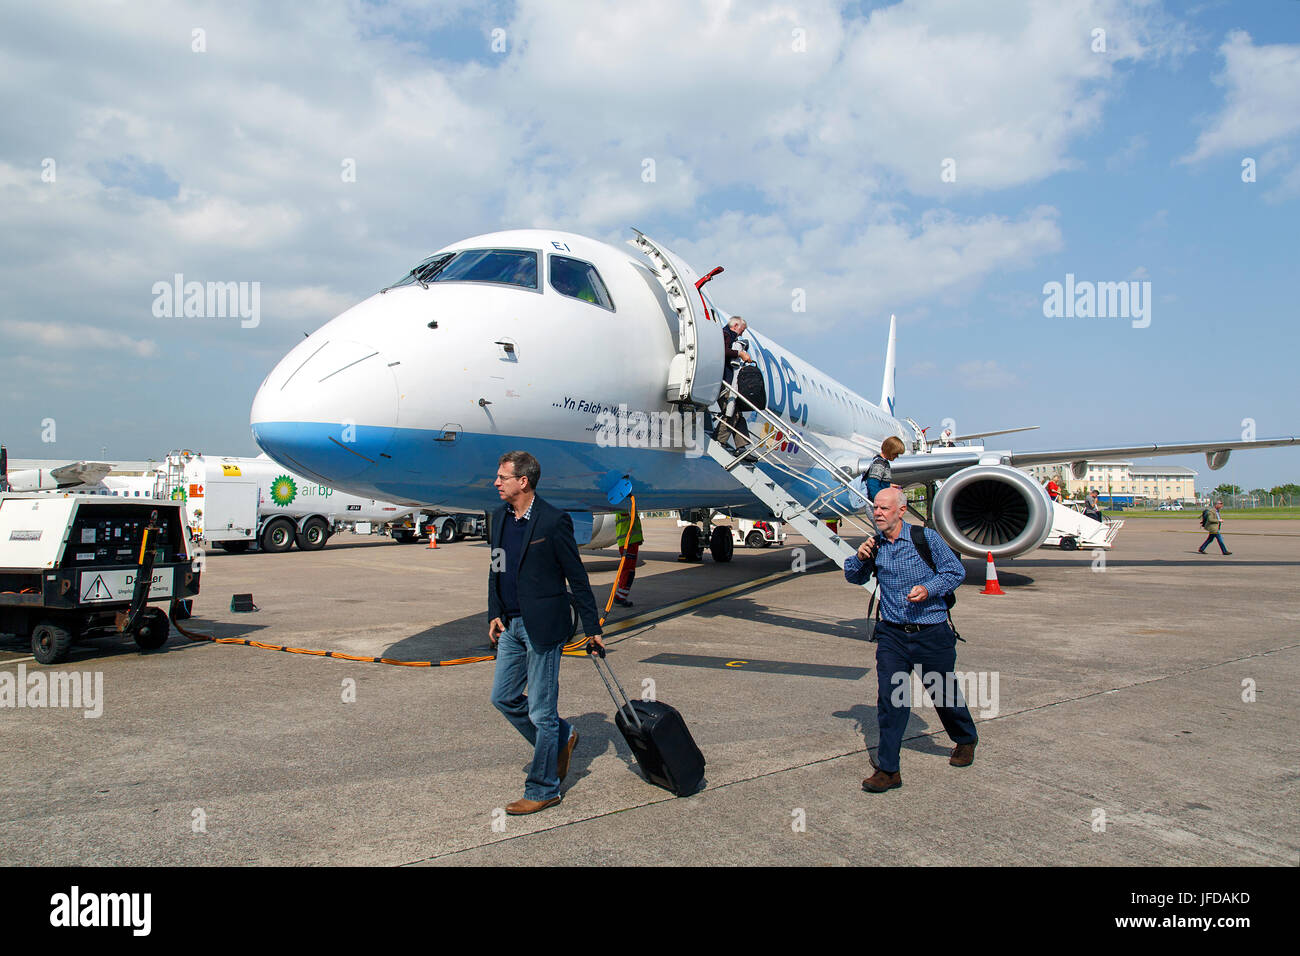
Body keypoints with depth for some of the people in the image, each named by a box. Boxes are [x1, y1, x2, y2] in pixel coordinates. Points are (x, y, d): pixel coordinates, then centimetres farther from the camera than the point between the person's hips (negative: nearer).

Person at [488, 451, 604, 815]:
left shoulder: (554, 521, -14)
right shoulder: (499, 517, 8)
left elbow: (577, 577, -10)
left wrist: (592, 627, -6)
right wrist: (494, 614, 7)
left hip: (543, 626, -8)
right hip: (511, 625, 8)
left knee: (541, 711, 1)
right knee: (503, 697, 13)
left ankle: (543, 790, 15)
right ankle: (561, 738, 34)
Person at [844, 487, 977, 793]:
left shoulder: (925, 538, -8)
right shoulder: (874, 545, 2)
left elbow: (956, 571, -1)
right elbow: (853, 577, 15)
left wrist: (929, 589, -18)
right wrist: (859, 557, -6)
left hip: (932, 633, -2)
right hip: (892, 634, 2)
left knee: (944, 694, 15)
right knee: (889, 699, -6)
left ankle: (966, 740, 45)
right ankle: (888, 769, 1)